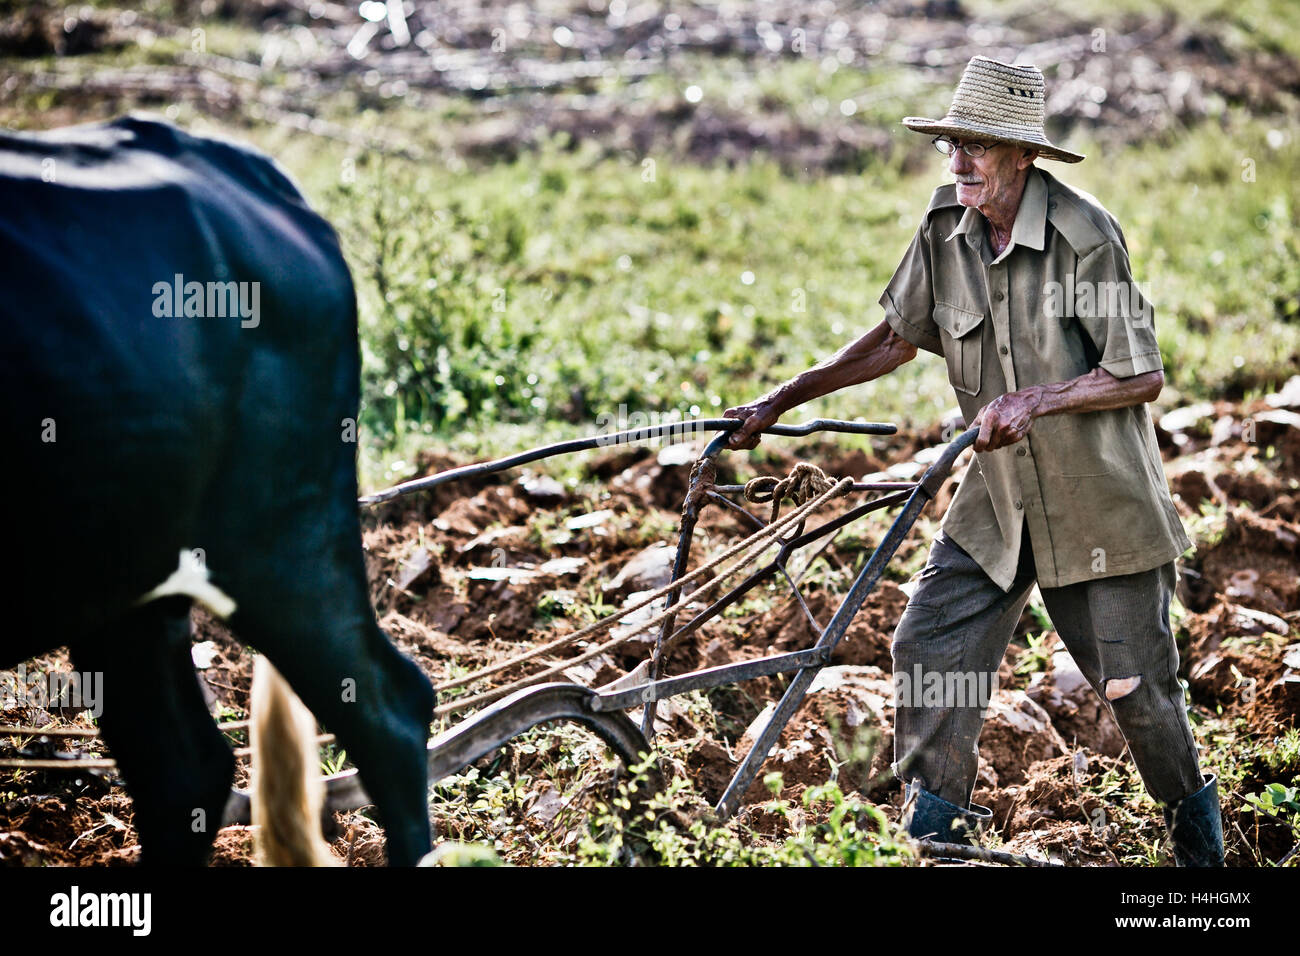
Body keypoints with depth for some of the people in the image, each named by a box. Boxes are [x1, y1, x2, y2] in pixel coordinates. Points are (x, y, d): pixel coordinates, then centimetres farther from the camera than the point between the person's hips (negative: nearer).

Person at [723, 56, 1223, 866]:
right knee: (931, 646, -3)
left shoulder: (1085, 235, -20)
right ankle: (935, 826, 13)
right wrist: (781, 401, 3)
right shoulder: (946, 227, -4)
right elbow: (895, 340, 7)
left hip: (1102, 502, -5)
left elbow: (1143, 376, -16)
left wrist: (1036, 399, -28)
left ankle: (1197, 828, 31)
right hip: (999, 497, 5)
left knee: (1136, 682, 4)